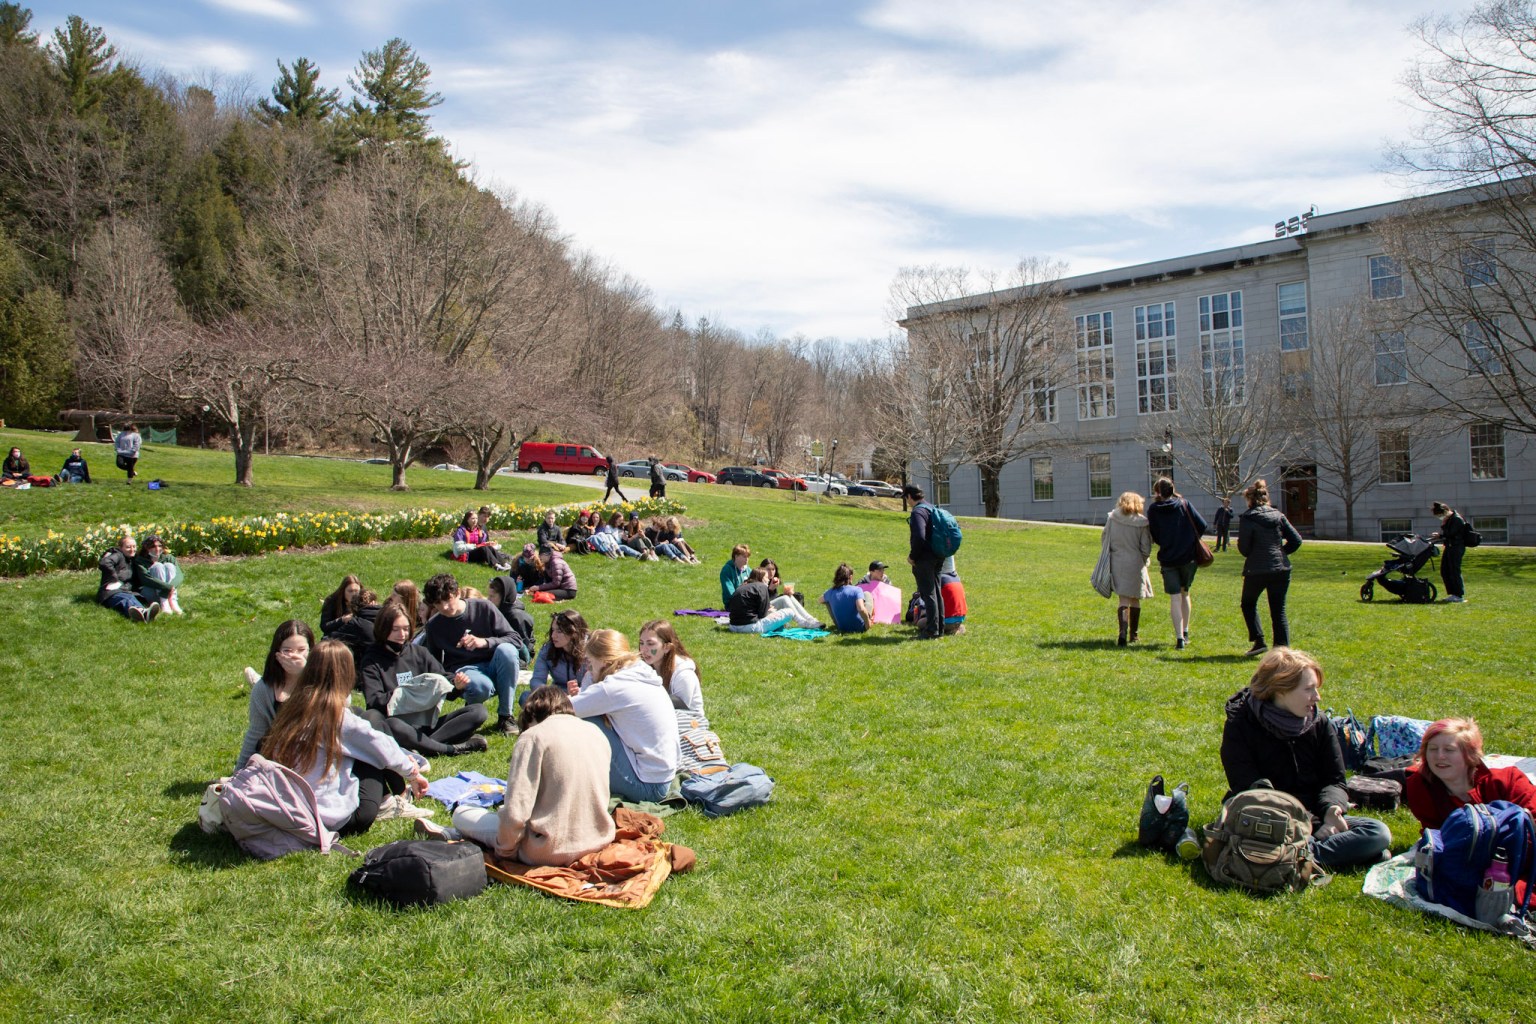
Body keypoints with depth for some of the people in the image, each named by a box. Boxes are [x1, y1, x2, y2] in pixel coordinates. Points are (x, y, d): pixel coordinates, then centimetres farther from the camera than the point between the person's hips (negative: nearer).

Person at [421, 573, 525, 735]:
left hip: (493, 667, 1)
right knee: (481, 686, -38)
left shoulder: (483, 607, -5)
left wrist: (484, 642, -24)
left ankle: (505, 716, -20)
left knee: (506, 650, -34)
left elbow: (515, 640, -8)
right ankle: (472, 709, 1)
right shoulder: (434, 625, 1)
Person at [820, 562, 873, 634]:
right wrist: (868, 624, -19)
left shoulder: (831, 592, -5)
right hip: (859, 628, -3)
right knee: (867, 594, 16)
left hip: (842, 629, 3)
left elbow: (821, 600, 18)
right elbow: (861, 609, -34)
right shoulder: (856, 590, -19)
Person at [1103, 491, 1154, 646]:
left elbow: (1105, 540, 6)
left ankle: (1123, 632, -16)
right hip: (1135, 563, -1)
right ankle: (1134, 634, 21)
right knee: (1135, 599, 13)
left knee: (1123, 599, 3)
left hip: (1116, 562, 1)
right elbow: (1146, 548, -6)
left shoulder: (1111, 518, -2)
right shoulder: (1141, 522, -9)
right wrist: (1143, 561, 13)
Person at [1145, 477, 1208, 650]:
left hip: (1167, 559, -1)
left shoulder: (1153, 509, -3)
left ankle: (1179, 638, -9)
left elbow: (1155, 536, 0)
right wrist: (1192, 541, 12)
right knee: (1185, 594, 19)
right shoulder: (1184, 504, -2)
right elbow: (1202, 526, -5)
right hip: (1188, 557, 1)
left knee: (1175, 598, 0)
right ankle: (1185, 633, 27)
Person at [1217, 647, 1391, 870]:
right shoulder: (1240, 725, -9)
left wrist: (1332, 808, -19)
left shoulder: (1320, 724, 6)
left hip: (1314, 818, 5)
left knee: (1379, 834, -18)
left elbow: (1334, 780, 6)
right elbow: (1247, 789, -14)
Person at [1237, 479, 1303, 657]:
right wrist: (1281, 552, 14)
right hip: (1281, 569, 4)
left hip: (1256, 570, -3)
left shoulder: (1247, 519, -9)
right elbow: (1296, 540, 2)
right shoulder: (1278, 516, 4)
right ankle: (1283, 647, 0)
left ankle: (1259, 641, 7)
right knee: (1279, 610, 8)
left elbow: (1243, 549, -9)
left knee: (1248, 604, 18)